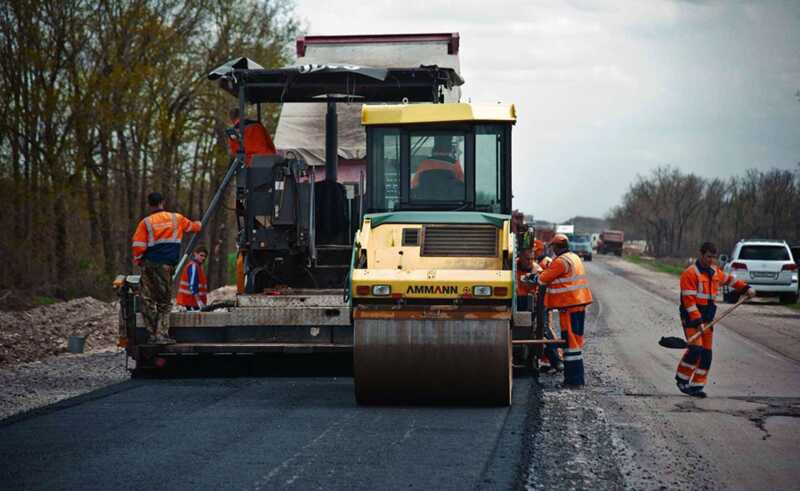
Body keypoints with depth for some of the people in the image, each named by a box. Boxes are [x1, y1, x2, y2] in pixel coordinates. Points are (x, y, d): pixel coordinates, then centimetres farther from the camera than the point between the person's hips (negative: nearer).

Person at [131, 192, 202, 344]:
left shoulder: (146, 222, -1)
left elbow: (138, 246, -5)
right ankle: (162, 334, -4)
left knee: (148, 300, 10)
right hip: (165, 266, 0)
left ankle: (153, 333, 7)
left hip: (149, 265, 0)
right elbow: (192, 226, 26)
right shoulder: (176, 219, 5)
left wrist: (138, 261, 13)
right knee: (165, 302, 5)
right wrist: (198, 225, 49)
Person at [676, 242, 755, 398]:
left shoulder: (714, 271, 11)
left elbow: (728, 279, 32)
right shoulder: (690, 273, -13)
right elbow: (689, 300, -18)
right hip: (691, 316, -7)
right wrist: (698, 321, -23)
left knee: (706, 353, 3)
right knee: (695, 348, -19)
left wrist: (746, 288, 21)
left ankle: (696, 386, 9)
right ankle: (681, 379, -2)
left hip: (707, 317, 7)